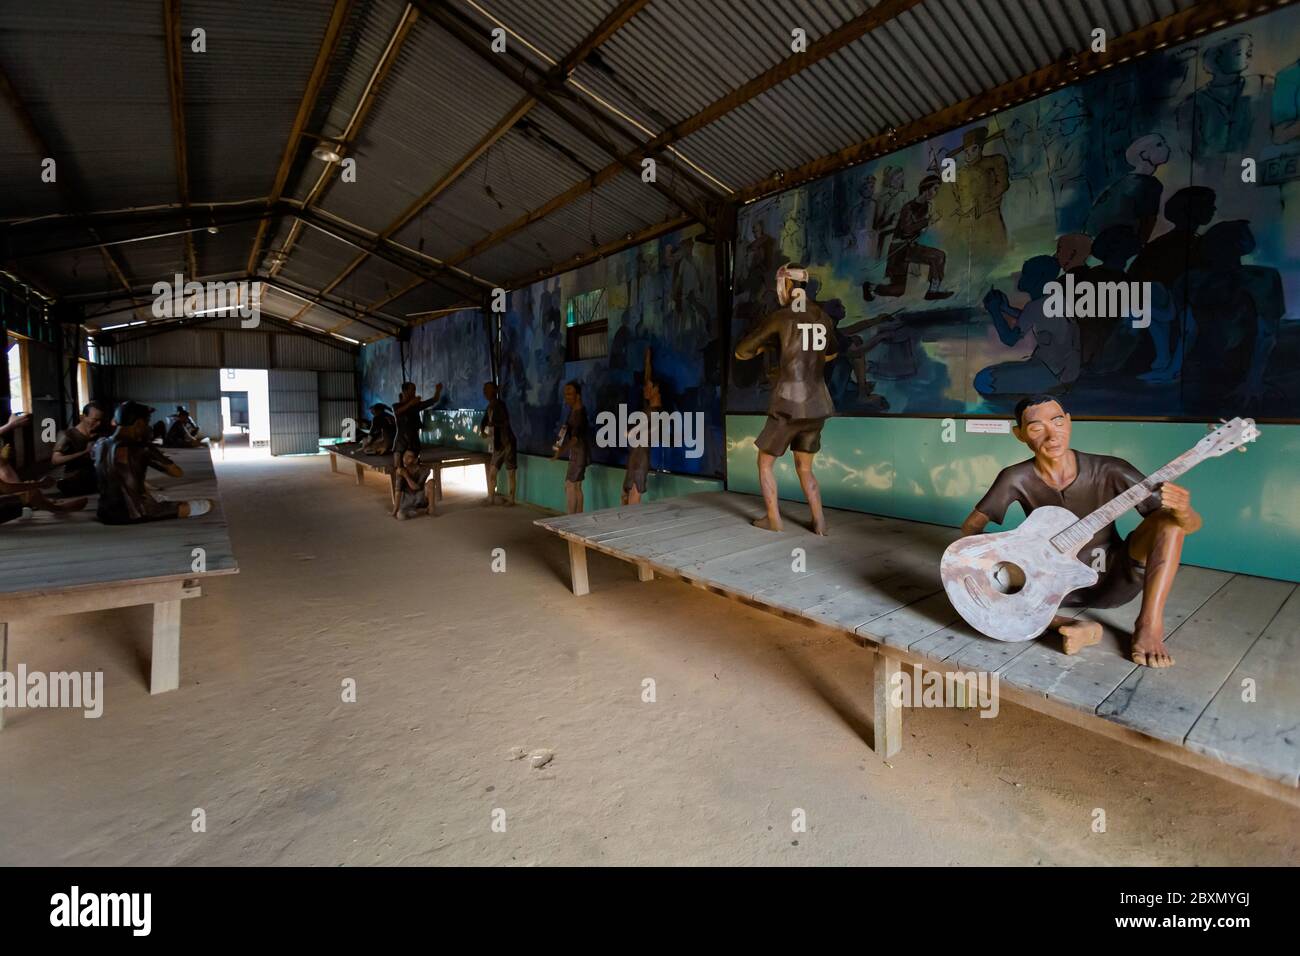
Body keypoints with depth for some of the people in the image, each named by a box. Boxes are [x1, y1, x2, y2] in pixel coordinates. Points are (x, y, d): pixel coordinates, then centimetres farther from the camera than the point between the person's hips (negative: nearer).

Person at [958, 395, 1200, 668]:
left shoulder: (1109, 471, -16)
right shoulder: (1017, 479, -14)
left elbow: (1192, 524, -15)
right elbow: (971, 525, -6)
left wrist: (1183, 512, -40)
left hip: (1112, 581, 0)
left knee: (1169, 518, -22)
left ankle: (1149, 626, -24)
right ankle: (1067, 625, -28)